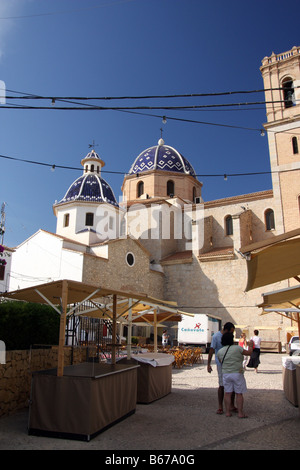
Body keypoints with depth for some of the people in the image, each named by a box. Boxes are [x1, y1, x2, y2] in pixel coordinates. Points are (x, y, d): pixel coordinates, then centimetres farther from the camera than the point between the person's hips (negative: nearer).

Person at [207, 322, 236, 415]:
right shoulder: (216, 337, -12)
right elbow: (211, 350, -10)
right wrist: (208, 364, -12)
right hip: (221, 364, -6)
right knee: (222, 385, -3)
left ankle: (232, 405, 22)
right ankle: (220, 407, 11)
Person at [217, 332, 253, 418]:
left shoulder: (220, 351, 2)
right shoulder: (237, 348, -10)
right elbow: (249, 353, 1)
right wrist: (250, 346, 19)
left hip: (226, 374, 3)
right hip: (237, 374, -3)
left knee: (227, 393, 9)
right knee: (239, 394, 5)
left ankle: (228, 412, 12)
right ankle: (240, 413, 8)